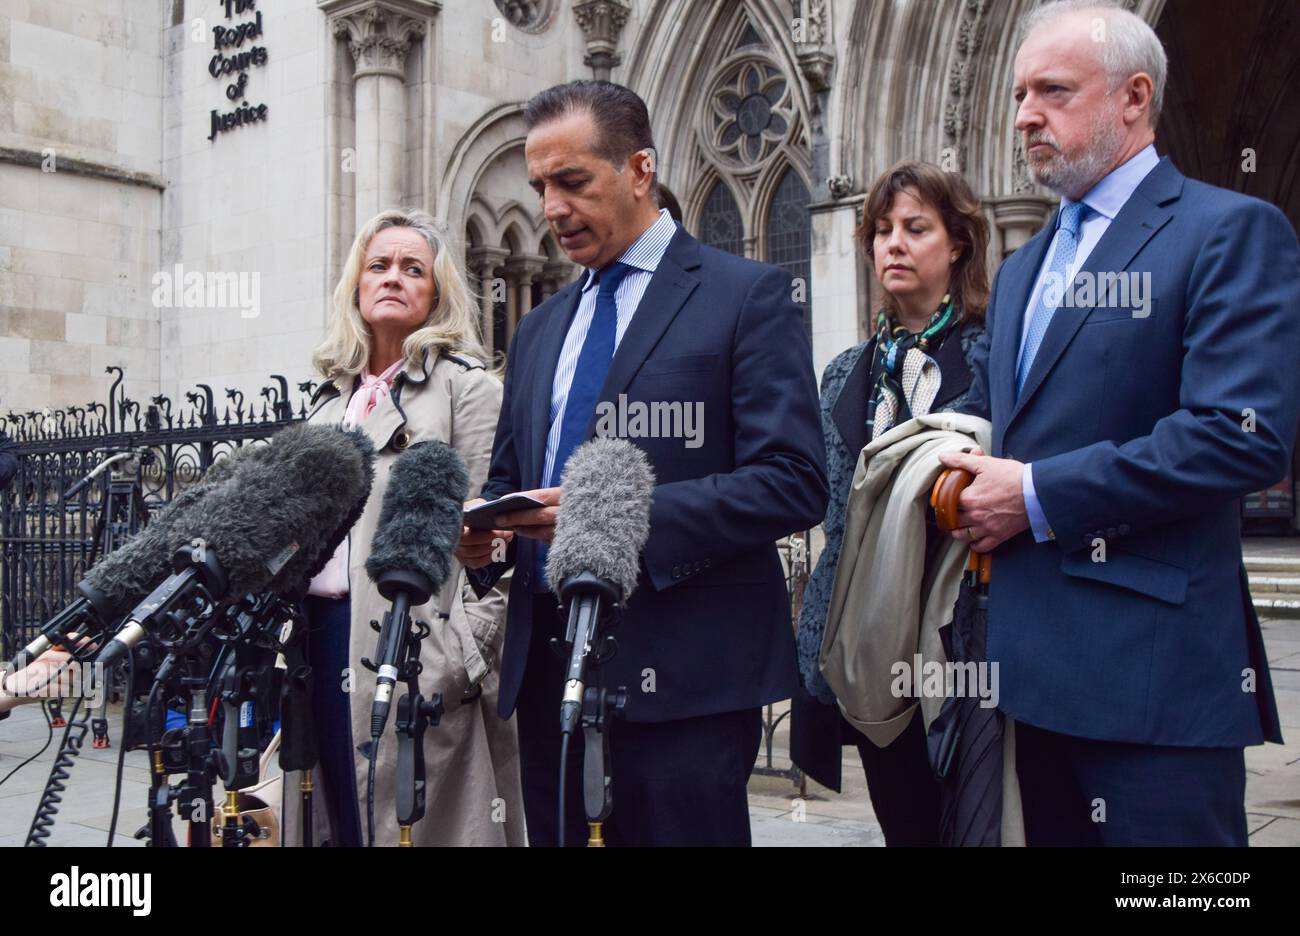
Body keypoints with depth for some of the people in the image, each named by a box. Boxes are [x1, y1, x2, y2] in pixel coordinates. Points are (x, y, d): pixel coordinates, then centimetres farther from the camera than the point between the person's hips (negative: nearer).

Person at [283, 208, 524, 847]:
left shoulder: (467, 385, -1)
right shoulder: (330, 397, 19)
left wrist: (464, 651, -17)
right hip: (323, 638, 6)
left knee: (419, 815, -2)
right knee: (339, 810, 12)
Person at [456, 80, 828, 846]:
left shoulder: (748, 296, -3)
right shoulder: (541, 328, 17)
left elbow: (793, 483, -12)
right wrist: (482, 532, -2)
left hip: (681, 676, -6)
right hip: (547, 665, 6)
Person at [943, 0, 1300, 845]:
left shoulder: (1231, 232, -6)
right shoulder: (1023, 268, 19)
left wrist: (1040, 497, -15)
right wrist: (969, 484, 2)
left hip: (1154, 675, -7)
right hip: (1035, 663, 7)